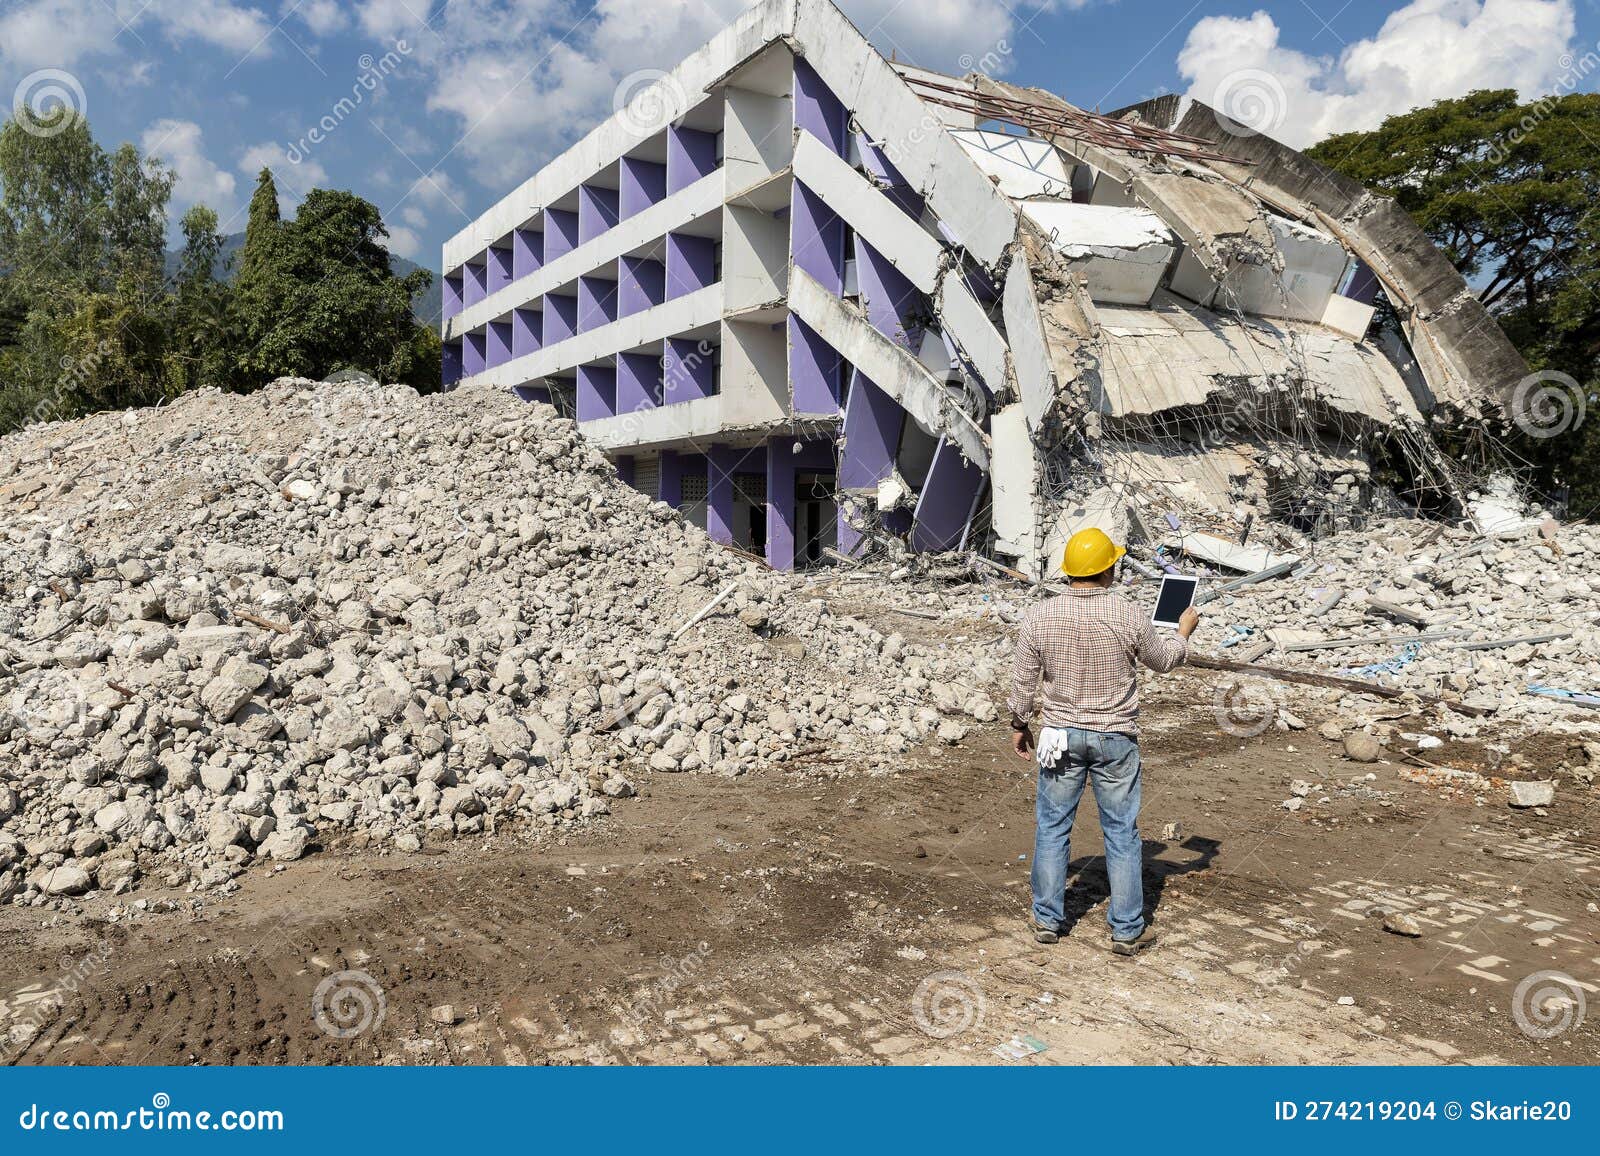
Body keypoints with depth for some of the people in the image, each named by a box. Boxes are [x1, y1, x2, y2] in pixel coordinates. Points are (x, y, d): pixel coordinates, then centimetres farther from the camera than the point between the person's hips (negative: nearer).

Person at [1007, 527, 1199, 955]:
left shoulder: (1039, 616, -9)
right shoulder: (1130, 616, -13)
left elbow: (1024, 681, -2)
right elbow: (1162, 661, 5)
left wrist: (1018, 725, 14)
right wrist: (1183, 633, 25)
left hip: (1062, 735, 1)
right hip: (1115, 737, -1)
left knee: (1052, 825, 13)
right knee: (1122, 832, 9)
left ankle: (1047, 919, 23)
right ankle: (1127, 930, 18)